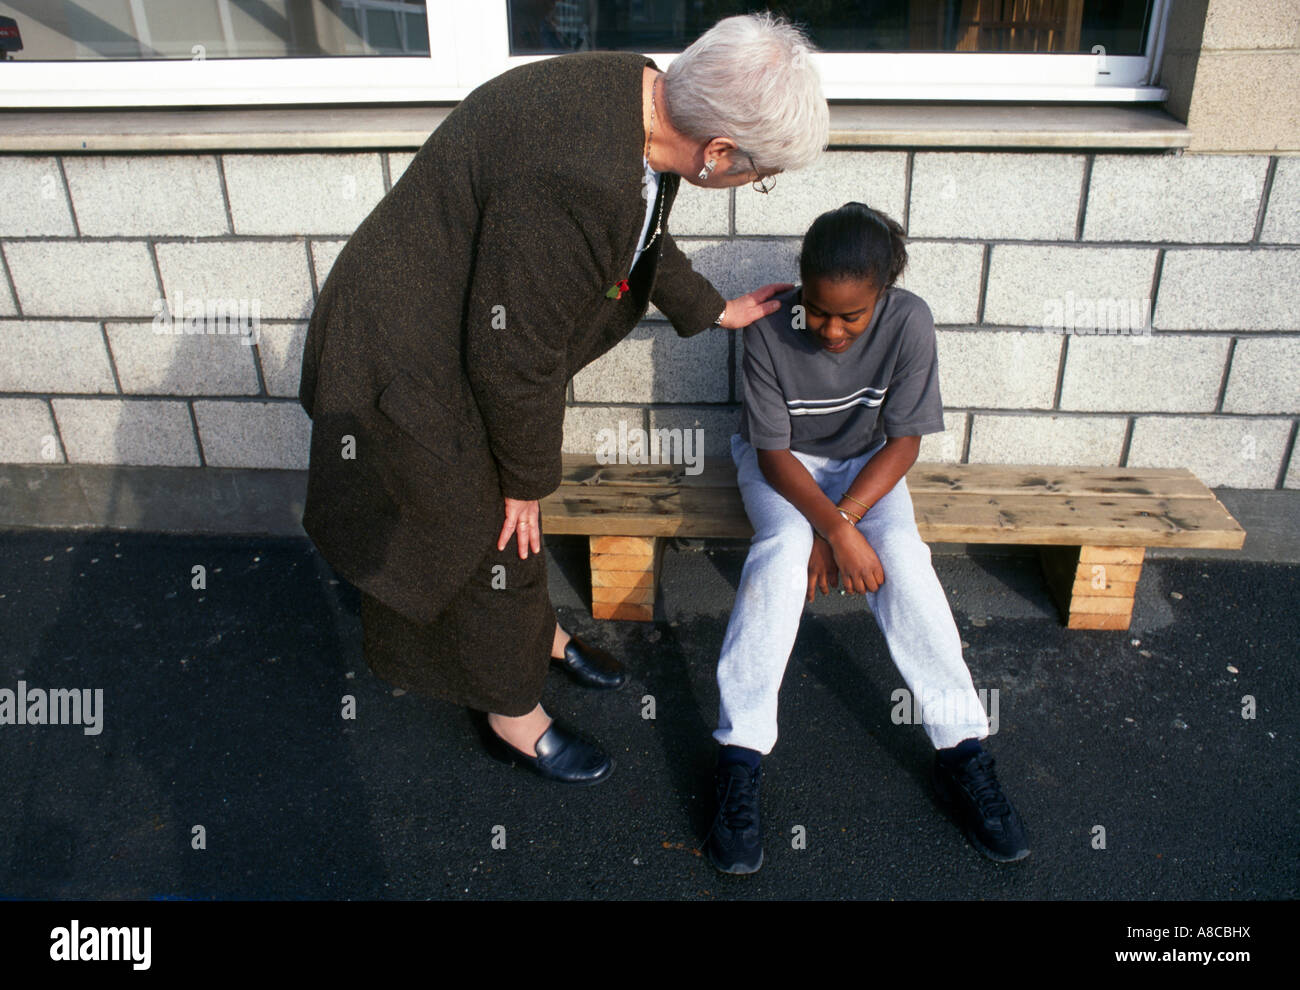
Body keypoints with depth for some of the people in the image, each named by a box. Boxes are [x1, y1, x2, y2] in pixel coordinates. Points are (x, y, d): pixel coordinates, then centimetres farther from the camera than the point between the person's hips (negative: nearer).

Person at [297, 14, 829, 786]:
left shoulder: (638, 95, -9)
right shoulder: (575, 179, -39)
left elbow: (641, 235, 11)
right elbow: (514, 357, -29)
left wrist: (714, 311, 22)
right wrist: (526, 479, -13)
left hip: (474, 338, 8)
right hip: (415, 370, -8)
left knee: (512, 505, 26)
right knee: (491, 540, 10)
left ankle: (542, 634, 53)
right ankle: (515, 719, 36)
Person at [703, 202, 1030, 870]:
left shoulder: (909, 322, -22)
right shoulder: (770, 330, -24)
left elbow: (904, 442, -16)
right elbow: (774, 452, -19)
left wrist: (840, 521, -28)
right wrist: (837, 531, -32)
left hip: (869, 462, 1)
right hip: (784, 463, -1)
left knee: (900, 553, -27)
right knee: (783, 547, -31)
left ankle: (962, 748, -16)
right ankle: (740, 754, -27)